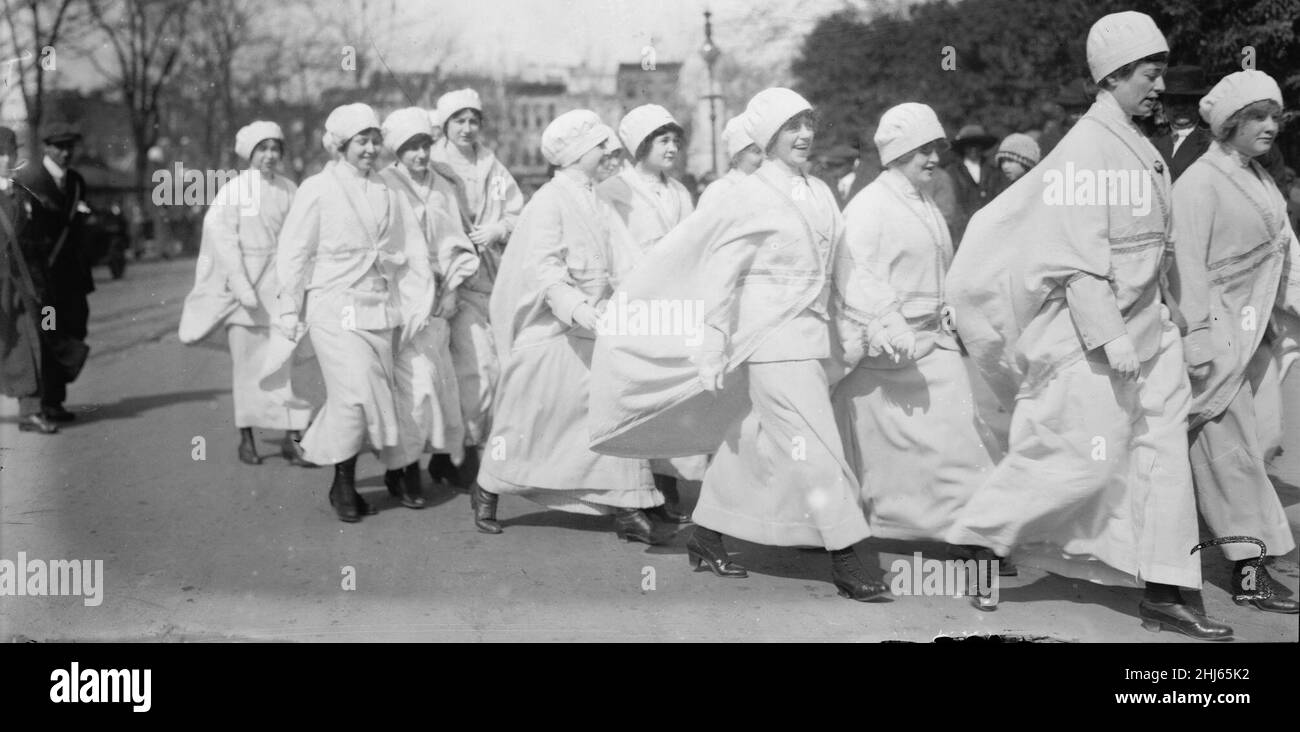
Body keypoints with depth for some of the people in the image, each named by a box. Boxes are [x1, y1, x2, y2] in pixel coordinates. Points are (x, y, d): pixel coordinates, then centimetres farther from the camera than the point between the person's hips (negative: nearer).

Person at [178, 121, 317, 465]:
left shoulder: (288, 190, 5)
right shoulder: (233, 191, -3)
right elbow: (225, 242, -7)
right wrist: (242, 287, -15)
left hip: (277, 283, 2)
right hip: (240, 279, -2)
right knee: (246, 361, 4)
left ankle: (292, 438, -3)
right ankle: (246, 438, 14)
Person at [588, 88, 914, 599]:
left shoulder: (820, 193, 12)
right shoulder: (749, 198, -7)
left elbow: (845, 266, 16)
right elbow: (721, 276, -7)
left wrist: (879, 319, 11)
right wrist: (713, 349, -10)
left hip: (810, 337, 7)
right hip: (772, 338, -7)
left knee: (753, 444, 14)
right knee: (815, 448, -8)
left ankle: (706, 538, 27)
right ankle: (845, 561, -2)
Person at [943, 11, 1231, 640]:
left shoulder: (1139, 148, 12)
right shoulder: (1086, 149, -17)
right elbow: (1078, 258, -22)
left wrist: (1156, 318, 19)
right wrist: (1109, 337, -25)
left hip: (1146, 329, 10)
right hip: (1092, 334, -9)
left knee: (1163, 452, 8)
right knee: (1079, 459, -5)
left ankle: (1163, 594, 15)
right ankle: (975, 541, 13)